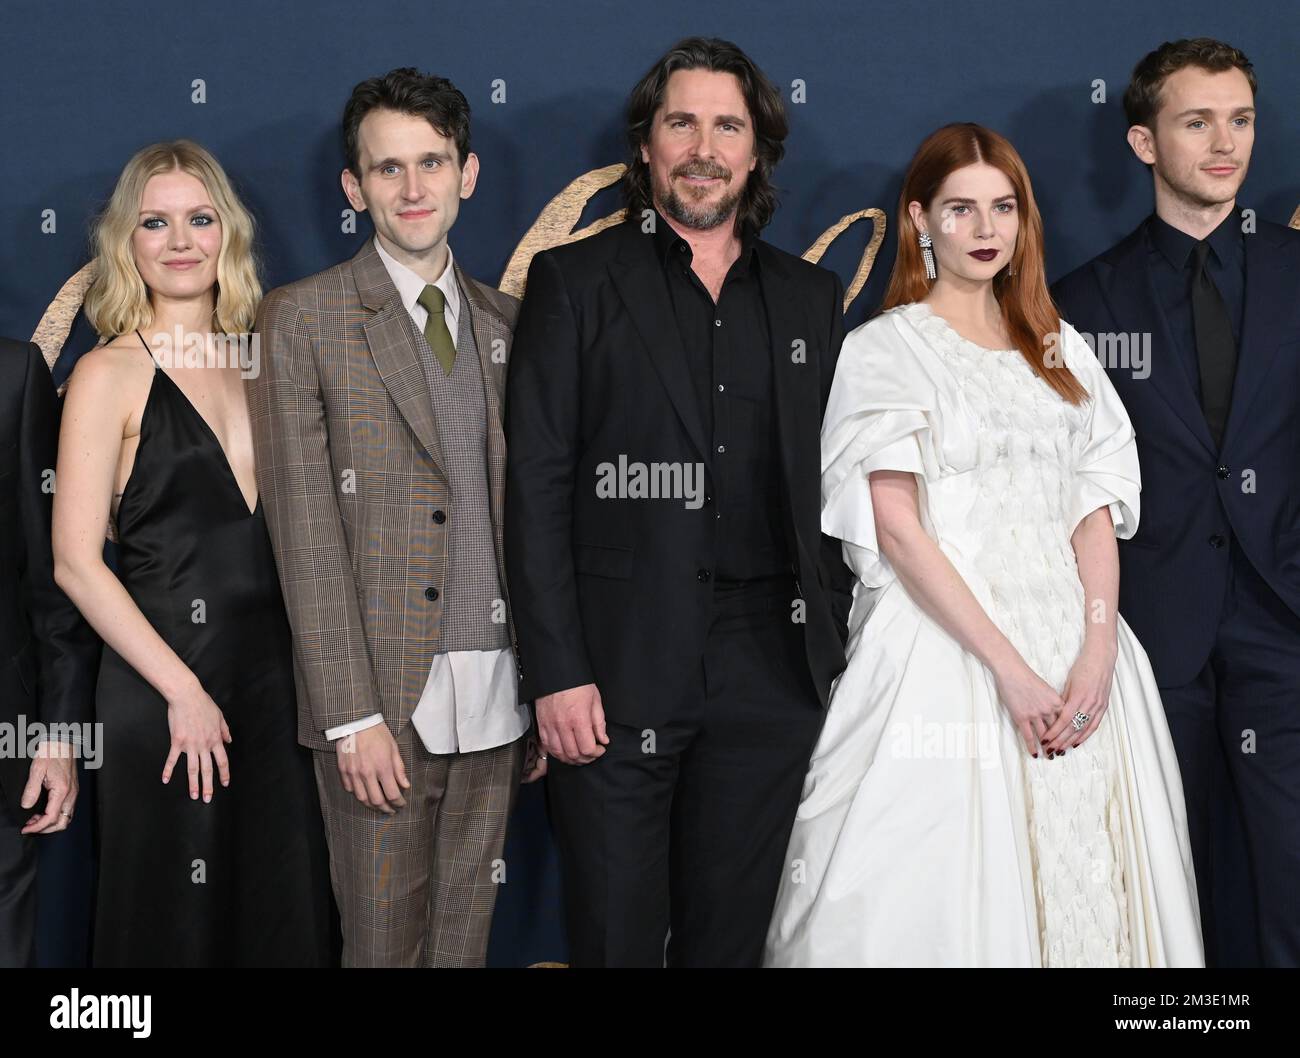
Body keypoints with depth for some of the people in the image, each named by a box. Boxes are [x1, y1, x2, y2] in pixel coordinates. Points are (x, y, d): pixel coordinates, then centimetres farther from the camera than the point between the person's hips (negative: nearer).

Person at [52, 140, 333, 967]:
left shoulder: (259, 360, 9)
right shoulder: (110, 373, -5)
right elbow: (76, 562, -10)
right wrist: (183, 690, -13)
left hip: (276, 674, 5)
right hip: (164, 688, -5)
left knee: (287, 913, 9)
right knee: (172, 921, 5)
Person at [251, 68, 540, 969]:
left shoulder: (508, 323, 12)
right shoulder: (303, 318, -2)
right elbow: (305, 530, -8)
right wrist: (352, 712, -14)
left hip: (498, 693, 4)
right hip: (383, 693, -4)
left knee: (467, 933, 11)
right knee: (384, 940, 4)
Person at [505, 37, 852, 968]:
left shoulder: (812, 297, 13)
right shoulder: (577, 281, 2)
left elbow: (829, 487, 14)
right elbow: (537, 488, -4)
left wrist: (835, 647, 6)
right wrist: (556, 673, -11)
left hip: (772, 671, 3)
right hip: (619, 667, -3)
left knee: (735, 933, 11)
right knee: (615, 936, 4)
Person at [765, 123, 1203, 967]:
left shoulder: (1059, 348, 14)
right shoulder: (885, 348, -1)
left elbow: (1098, 510, 8)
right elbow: (897, 528, -9)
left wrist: (1099, 646, -9)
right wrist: (1007, 665, -15)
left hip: (1077, 650, 5)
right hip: (946, 644, -4)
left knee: (1090, 877, 5)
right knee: (953, 885, -4)